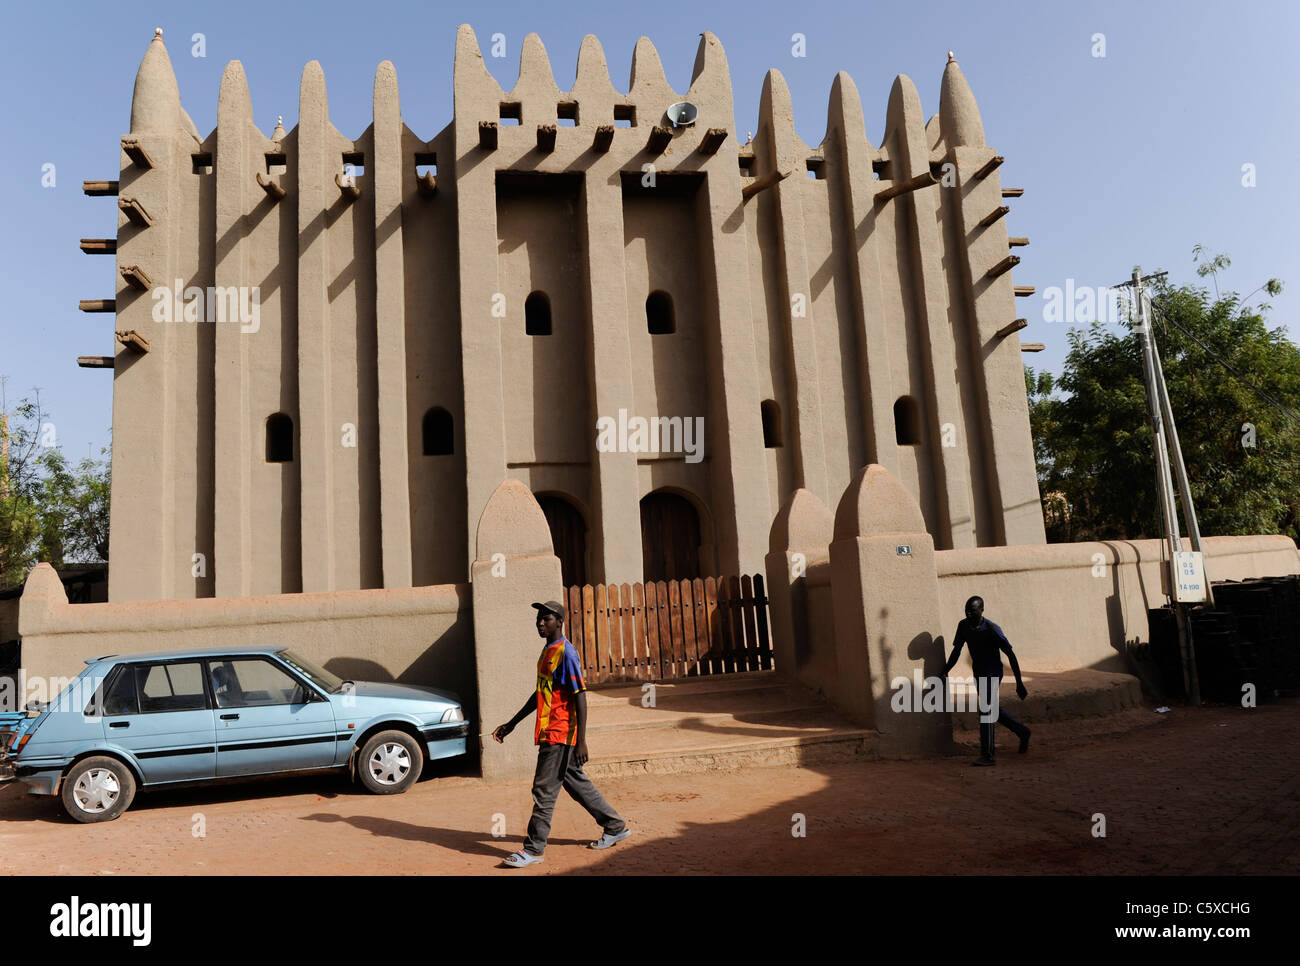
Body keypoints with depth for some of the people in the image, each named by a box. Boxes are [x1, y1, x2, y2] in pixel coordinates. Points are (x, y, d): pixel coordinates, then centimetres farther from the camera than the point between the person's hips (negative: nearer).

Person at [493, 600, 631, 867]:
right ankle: (616, 827, 29)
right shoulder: (547, 651, 14)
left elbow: (580, 697, -18)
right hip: (549, 733, 10)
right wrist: (512, 724, 25)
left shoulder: (566, 652, -15)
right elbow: (540, 693, 22)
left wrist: (581, 740, -21)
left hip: (560, 735, -10)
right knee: (577, 784, 17)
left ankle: (534, 849, 10)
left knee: (544, 791, -2)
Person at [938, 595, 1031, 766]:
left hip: (993, 673, -7)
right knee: (994, 710, 17)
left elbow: (1010, 655, -15)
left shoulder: (992, 629, -19)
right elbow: (956, 651, 7)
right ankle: (1022, 732, 39)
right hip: (978, 673, 7)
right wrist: (945, 671, -1)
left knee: (986, 711, -17)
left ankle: (988, 755, -15)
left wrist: (1019, 683, -15)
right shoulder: (963, 626, -3)